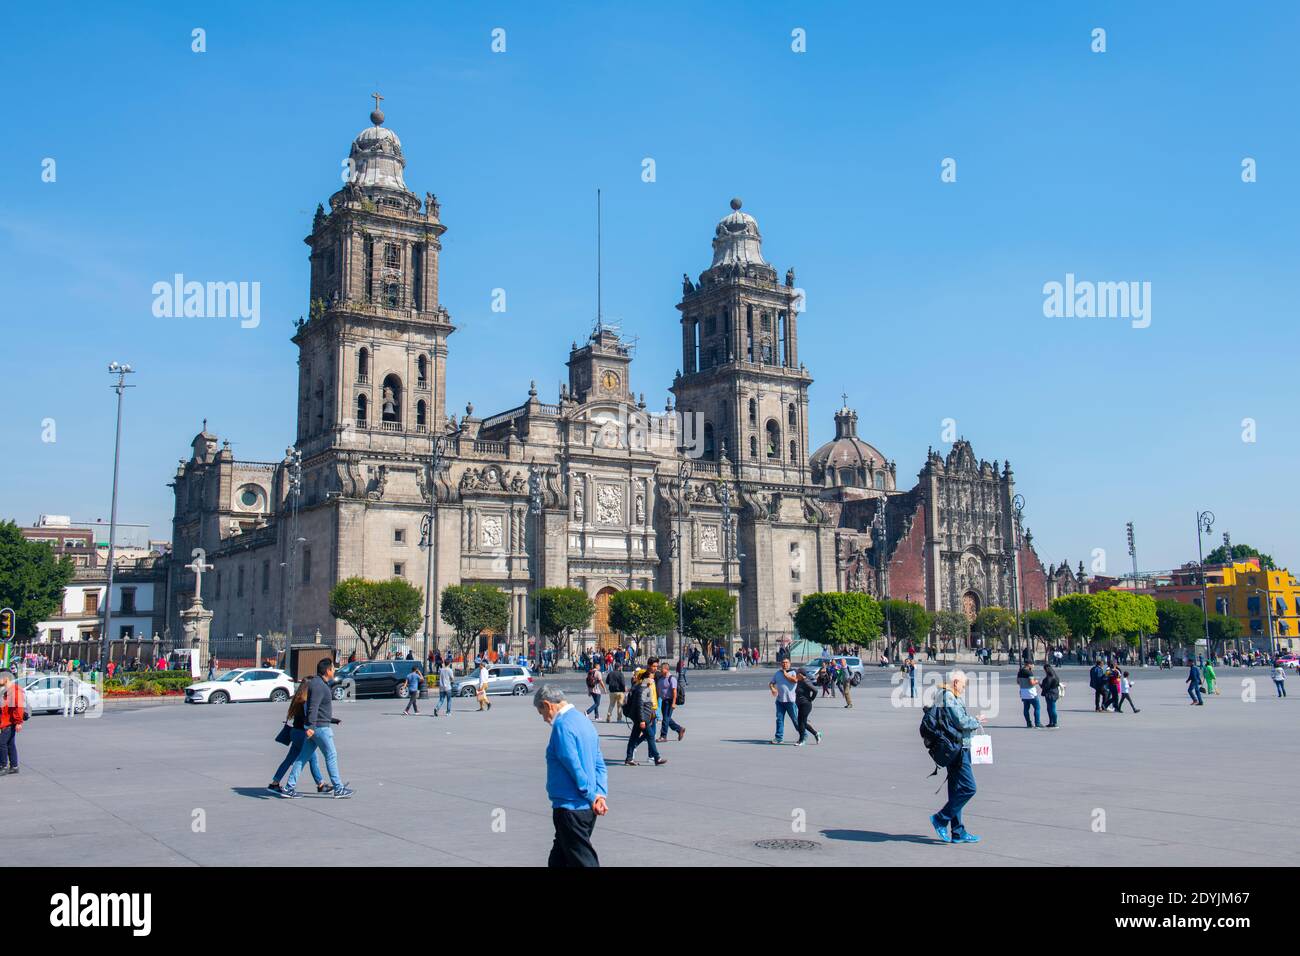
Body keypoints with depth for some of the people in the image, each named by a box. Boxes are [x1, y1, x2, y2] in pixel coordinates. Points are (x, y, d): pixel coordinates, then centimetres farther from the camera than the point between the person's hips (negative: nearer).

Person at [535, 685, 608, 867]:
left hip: (570, 808, -9)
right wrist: (601, 794, 3)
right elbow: (600, 765, 13)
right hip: (587, 809, 9)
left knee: (584, 861, -2)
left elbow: (574, 767, -20)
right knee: (557, 860, 18)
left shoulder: (562, 725, -16)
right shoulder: (584, 722, 14)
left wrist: (592, 796, -11)